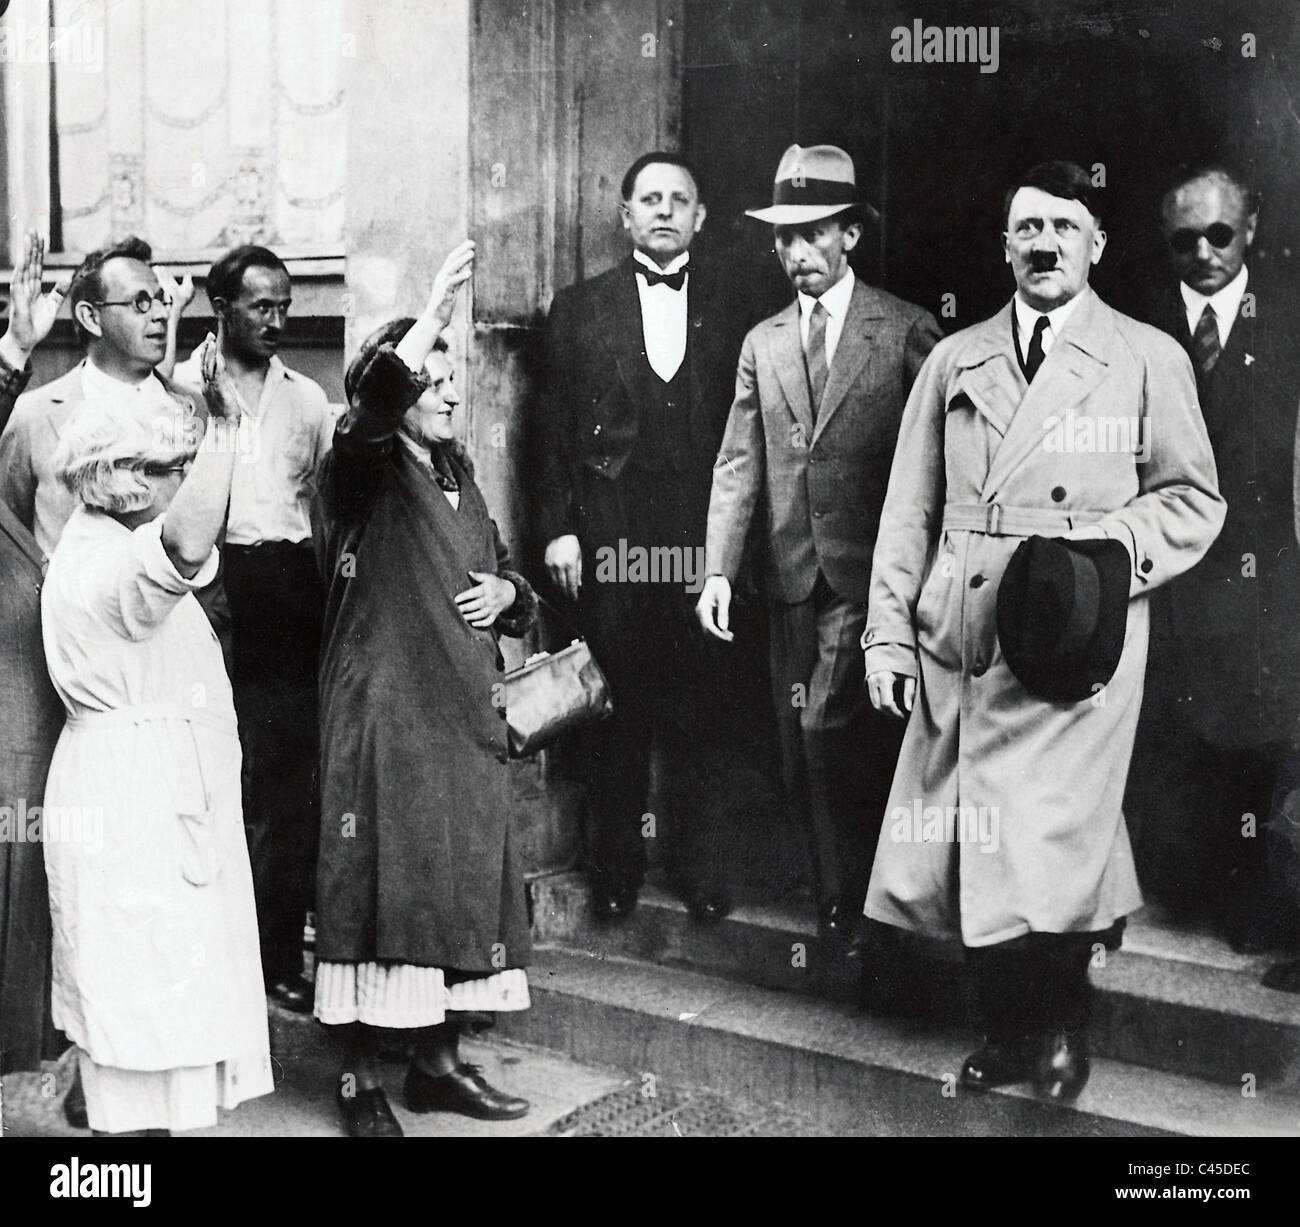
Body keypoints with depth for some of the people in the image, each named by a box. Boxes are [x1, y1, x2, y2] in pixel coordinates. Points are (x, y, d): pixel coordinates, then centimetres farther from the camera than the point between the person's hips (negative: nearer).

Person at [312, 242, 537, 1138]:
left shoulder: (459, 477, 16)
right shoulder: (361, 475, -5)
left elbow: (506, 574, 25)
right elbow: (376, 406, -28)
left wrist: (507, 593, 2)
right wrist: (437, 303, -30)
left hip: (464, 712, 7)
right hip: (384, 711, -7)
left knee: (463, 877, 9)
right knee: (380, 879, -4)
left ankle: (439, 1062, 22)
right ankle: (360, 1077, 7)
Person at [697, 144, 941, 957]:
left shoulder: (905, 331, -2)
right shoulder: (763, 344, 12)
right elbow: (739, 465, 8)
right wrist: (719, 570, -2)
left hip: (871, 575, -5)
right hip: (794, 576, 5)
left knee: (827, 723, -13)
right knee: (803, 748, 8)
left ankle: (851, 903, 6)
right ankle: (841, 896, 24)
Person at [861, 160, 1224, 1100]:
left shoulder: (1149, 359, 7)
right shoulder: (954, 360, 15)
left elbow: (1194, 499, 8)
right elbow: (910, 507, 12)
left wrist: (1116, 548, -11)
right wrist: (889, 633, 5)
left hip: (1073, 641, -3)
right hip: (956, 643, 3)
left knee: (1044, 847, -10)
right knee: (966, 857, 4)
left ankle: (1060, 1032, 12)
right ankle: (1005, 1033, 21)